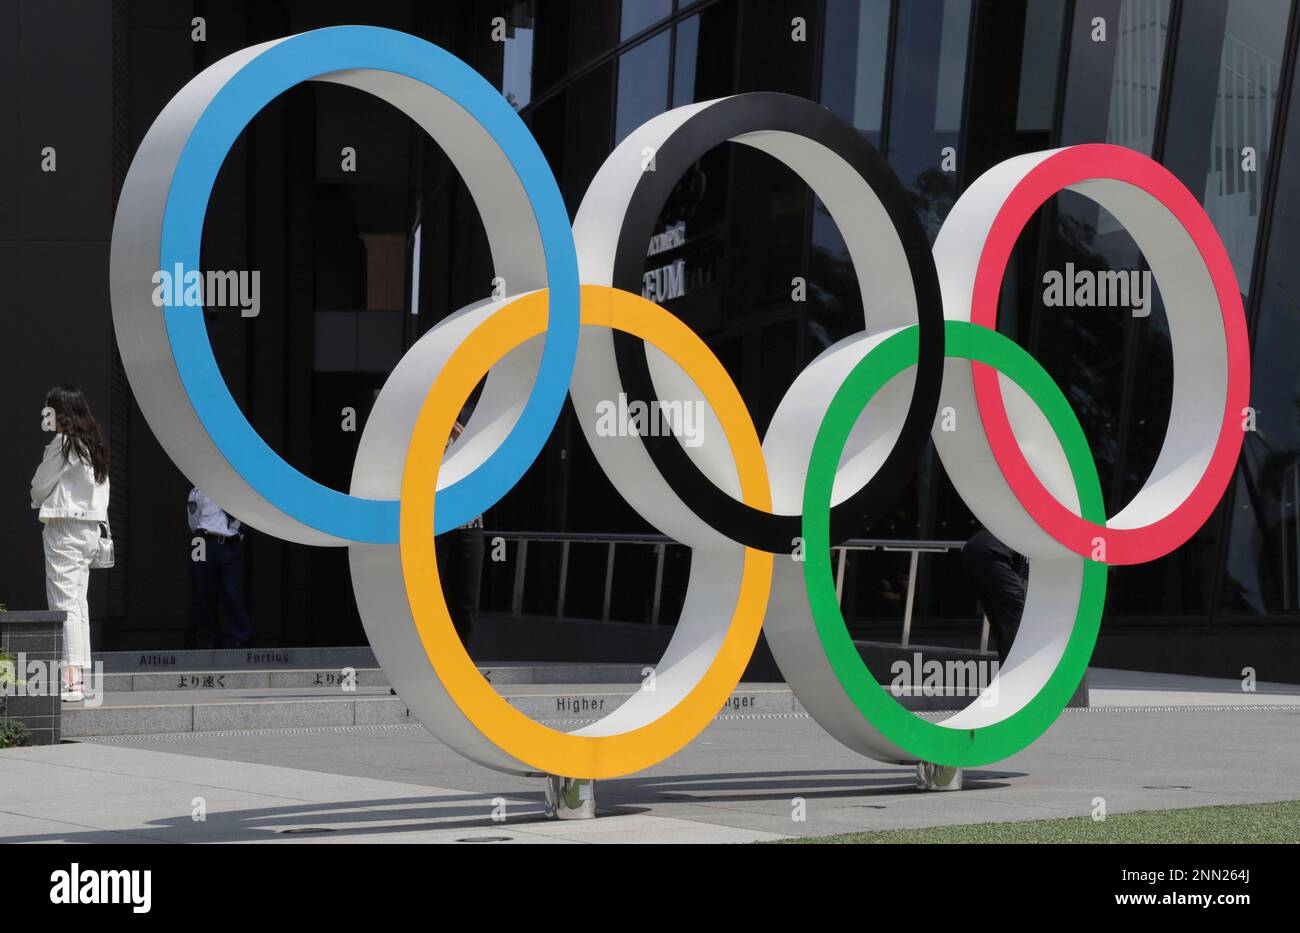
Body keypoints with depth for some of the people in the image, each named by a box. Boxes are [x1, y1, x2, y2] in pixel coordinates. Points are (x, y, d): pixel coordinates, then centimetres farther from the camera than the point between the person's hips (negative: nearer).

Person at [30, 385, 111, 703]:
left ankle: (71, 678, -12)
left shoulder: (62, 444, -13)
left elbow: (40, 485, -5)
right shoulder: (95, 444, 11)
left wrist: (37, 502, 16)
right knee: (79, 603, 11)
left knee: (64, 603, -8)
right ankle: (79, 676, 12)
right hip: (89, 525, 8)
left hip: (63, 527, -8)